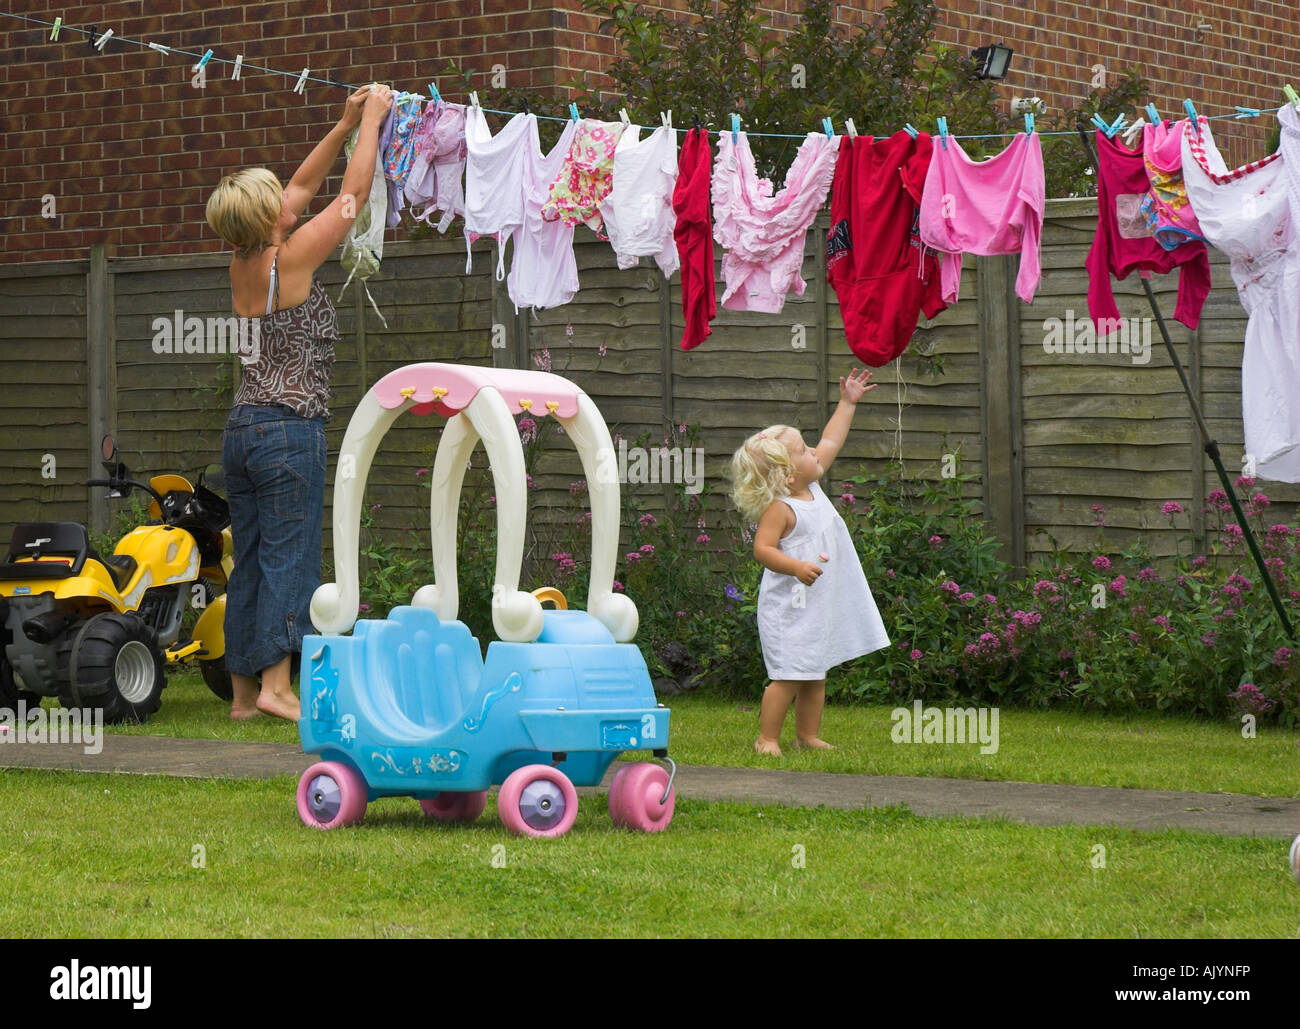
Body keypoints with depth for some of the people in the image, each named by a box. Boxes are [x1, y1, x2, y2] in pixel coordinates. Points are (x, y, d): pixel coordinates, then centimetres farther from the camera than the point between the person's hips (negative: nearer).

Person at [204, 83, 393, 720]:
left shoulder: (241, 264, 8)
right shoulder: (290, 259, -11)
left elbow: (304, 187, 20)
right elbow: (354, 193, -3)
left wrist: (346, 125, 23)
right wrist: (370, 122, 9)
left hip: (242, 428, 8)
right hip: (290, 429, -8)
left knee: (249, 560, 9)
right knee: (289, 559, -7)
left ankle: (243, 691, 11)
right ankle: (275, 684, -12)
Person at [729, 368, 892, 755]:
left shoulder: (811, 487, 8)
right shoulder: (780, 508, -17)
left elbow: (830, 442, 20)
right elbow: (763, 548, -24)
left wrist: (847, 403, 23)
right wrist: (797, 567, -36)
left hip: (821, 604, 9)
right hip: (790, 606, -9)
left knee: (816, 673, 13)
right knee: (789, 675, -10)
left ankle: (808, 735, 22)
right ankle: (767, 738, -2)